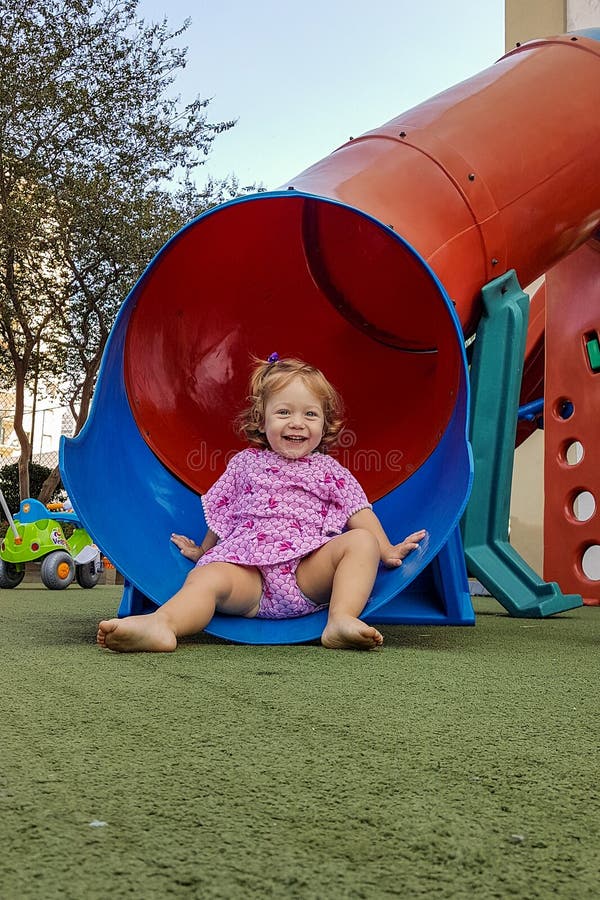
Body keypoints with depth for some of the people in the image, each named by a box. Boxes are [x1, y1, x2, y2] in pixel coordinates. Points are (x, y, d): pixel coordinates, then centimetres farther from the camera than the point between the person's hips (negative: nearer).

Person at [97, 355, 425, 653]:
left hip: (310, 569, 1)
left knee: (360, 542, -24)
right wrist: (202, 550, 39)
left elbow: (359, 515, 12)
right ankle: (160, 623, -58)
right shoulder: (246, 463, 22)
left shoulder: (328, 470, 20)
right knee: (206, 576, -31)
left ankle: (341, 620, -42)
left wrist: (387, 550, -3)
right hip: (248, 569, 0)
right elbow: (222, 513, 32)